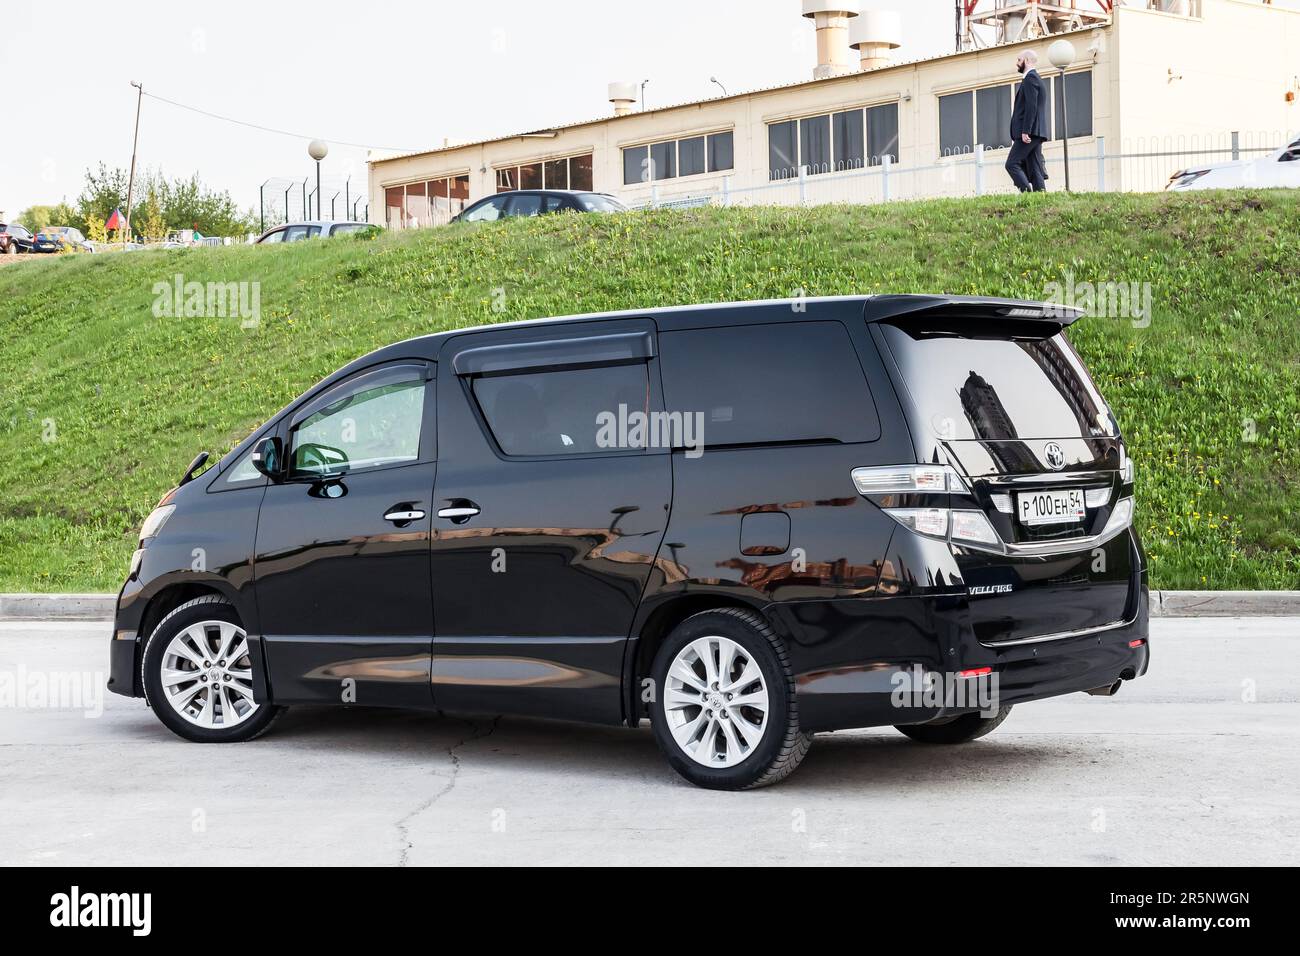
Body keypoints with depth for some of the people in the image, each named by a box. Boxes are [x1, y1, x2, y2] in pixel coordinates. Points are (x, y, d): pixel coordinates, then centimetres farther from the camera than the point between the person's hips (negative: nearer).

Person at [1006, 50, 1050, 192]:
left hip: (1029, 132, -10)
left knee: (1012, 164, -12)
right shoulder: (1036, 79, 24)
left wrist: (1025, 131, -22)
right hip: (1036, 134, 10)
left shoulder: (1030, 78, -8)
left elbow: (1031, 106, -18)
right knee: (1034, 170, 4)